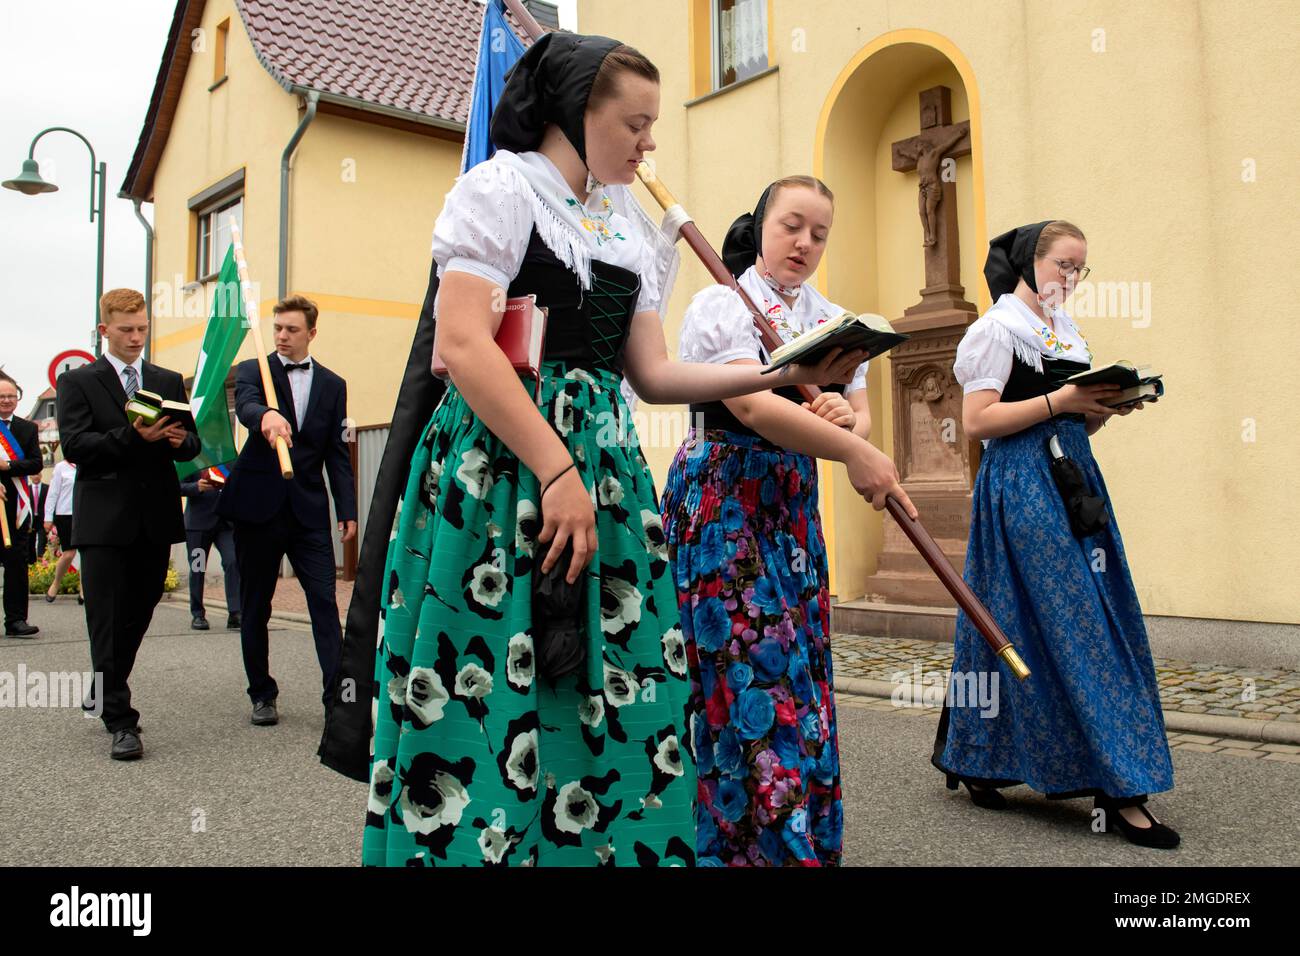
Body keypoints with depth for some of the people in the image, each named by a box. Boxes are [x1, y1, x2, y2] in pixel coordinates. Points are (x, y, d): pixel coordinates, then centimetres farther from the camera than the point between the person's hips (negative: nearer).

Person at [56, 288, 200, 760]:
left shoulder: (169, 381, 14)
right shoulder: (78, 382, 3)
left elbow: (191, 443, 13)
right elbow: (74, 445, -10)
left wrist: (179, 441, -10)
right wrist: (134, 437, -22)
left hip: (156, 518, 4)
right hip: (105, 519, -4)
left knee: (138, 615, 13)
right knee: (108, 623, -4)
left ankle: (105, 694, 34)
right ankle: (120, 721, -1)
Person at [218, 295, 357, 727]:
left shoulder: (332, 385, 10)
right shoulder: (253, 370, 3)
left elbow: (337, 453, 9)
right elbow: (245, 405, -21)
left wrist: (347, 509, 1)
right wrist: (265, 416, -45)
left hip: (309, 511, 1)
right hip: (258, 507, 0)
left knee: (325, 603, -7)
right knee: (254, 608, 8)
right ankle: (262, 695, 22)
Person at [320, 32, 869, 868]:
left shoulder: (634, 228, 18)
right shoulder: (501, 188, -2)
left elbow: (651, 373, 14)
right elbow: (463, 343, -14)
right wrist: (557, 472, -21)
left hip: (606, 468, 7)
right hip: (504, 469, -6)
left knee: (609, 708, 6)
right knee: (495, 695, -5)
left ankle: (599, 842, 20)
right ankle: (471, 842, 13)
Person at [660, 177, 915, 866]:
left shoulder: (834, 320, 15)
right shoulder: (720, 305, -4)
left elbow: (862, 416, 13)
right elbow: (750, 404, -20)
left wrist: (846, 414, -12)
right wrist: (852, 452, -24)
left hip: (793, 507, 6)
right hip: (721, 501, -6)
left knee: (802, 677, 8)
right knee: (751, 676, -7)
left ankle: (809, 838, 21)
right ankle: (756, 844, 4)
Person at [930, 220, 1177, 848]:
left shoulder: (1067, 333, 19)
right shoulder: (998, 329, -4)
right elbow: (975, 420, -14)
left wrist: (1102, 408, 2)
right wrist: (1060, 400, -16)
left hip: (1073, 482, 9)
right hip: (1021, 486, -8)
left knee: (1102, 620, 8)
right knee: (1070, 626, -8)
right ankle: (1118, 787, -2)